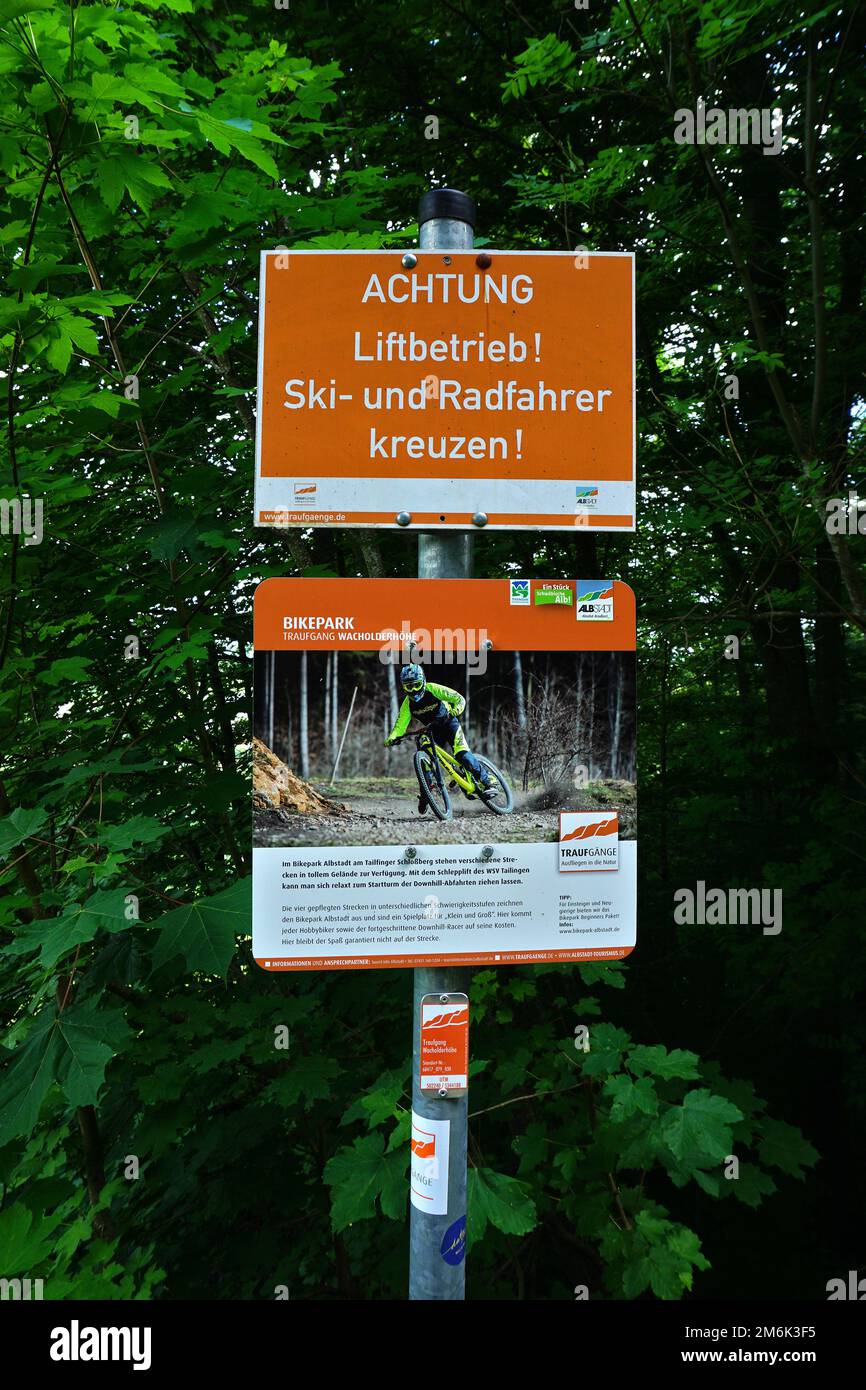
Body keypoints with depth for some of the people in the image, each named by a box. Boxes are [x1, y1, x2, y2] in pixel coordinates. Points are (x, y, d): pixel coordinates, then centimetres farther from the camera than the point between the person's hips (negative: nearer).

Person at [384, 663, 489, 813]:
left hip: (449, 723, -4)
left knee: (462, 755, -24)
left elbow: (459, 699, -25)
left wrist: (456, 709, -47)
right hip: (432, 730, 4)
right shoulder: (408, 703, -11)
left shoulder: (433, 689, -22)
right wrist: (391, 738, -30)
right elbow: (400, 725, -11)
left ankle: (486, 781, -11)